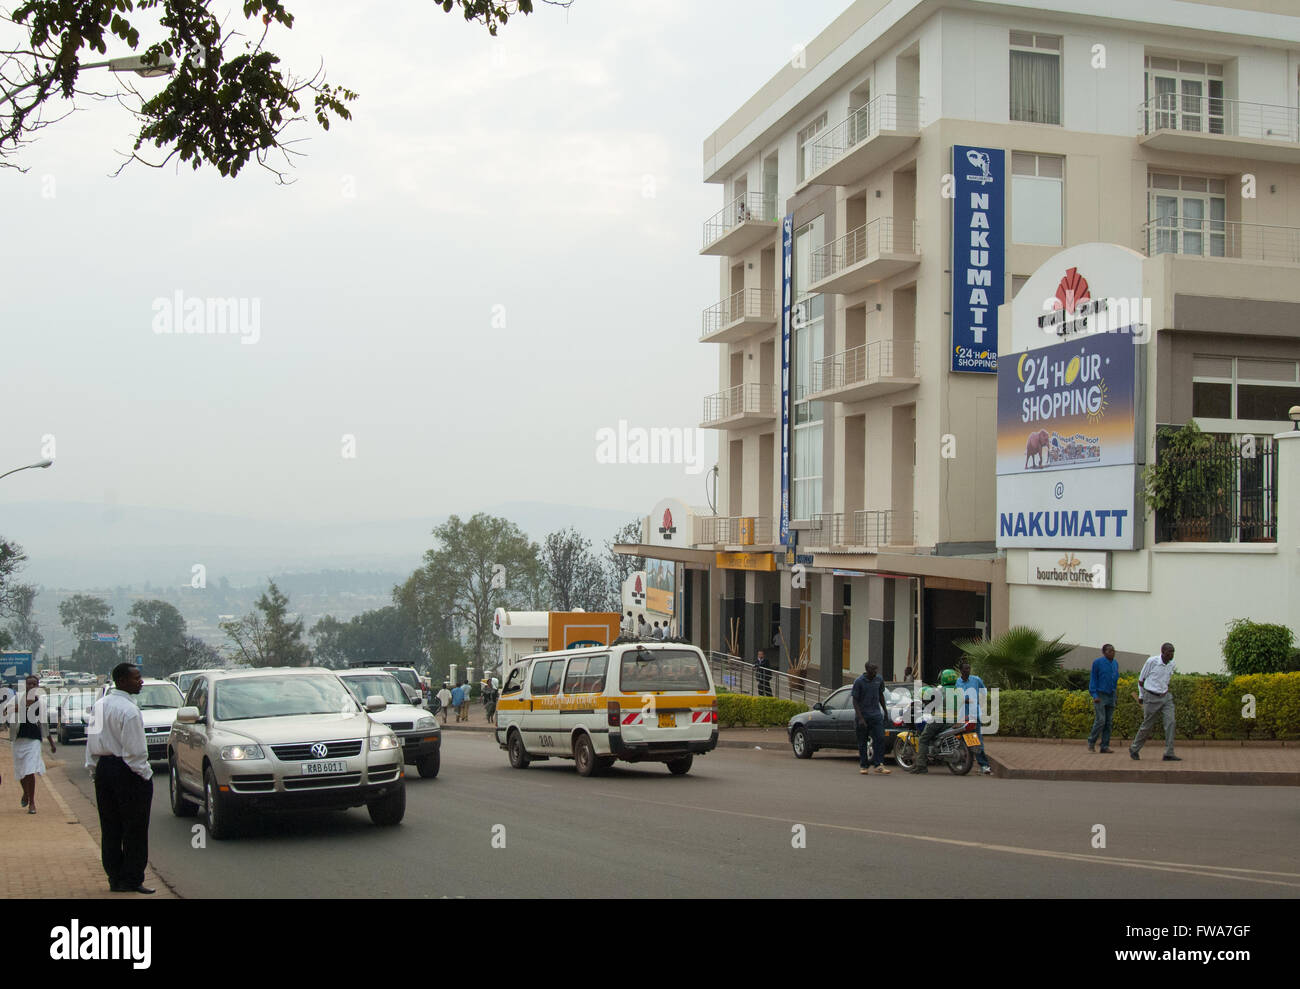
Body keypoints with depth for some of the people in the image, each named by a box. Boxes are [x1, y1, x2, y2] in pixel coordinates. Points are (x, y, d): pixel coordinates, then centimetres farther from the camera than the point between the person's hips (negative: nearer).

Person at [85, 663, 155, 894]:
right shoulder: (129, 710, -18)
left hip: (103, 770, 8)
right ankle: (131, 879, 4)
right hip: (127, 772, -8)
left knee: (110, 828, 13)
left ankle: (115, 878, 19)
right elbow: (134, 751, -19)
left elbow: (91, 741, 12)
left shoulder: (98, 706, 7)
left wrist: (93, 769, 17)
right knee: (134, 829, 1)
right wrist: (145, 775, -10)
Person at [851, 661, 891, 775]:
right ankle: (863, 766, 14)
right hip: (863, 715, -3)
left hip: (876, 714, 3)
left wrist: (885, 710, 23)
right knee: (862, 742, 5)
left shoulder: (879, 679, 3)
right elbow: (855, 701, -11)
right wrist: (860, 718, -19)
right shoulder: (858, 682, -11)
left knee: (880, 739, -9)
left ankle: (879, 765, -8)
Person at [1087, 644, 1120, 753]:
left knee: (1109, 722, 2)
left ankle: (1105, 746, 5)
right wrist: (1094, 695, -15)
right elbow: (1093, 679, -7)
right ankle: (1091, 743, 1)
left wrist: (1114, 697, 18)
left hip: (1111, 696, 6)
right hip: (1099, 696, -6)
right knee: (1100, 721, -13)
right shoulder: (1097, 662, -8)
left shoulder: (1115, 664, 9)